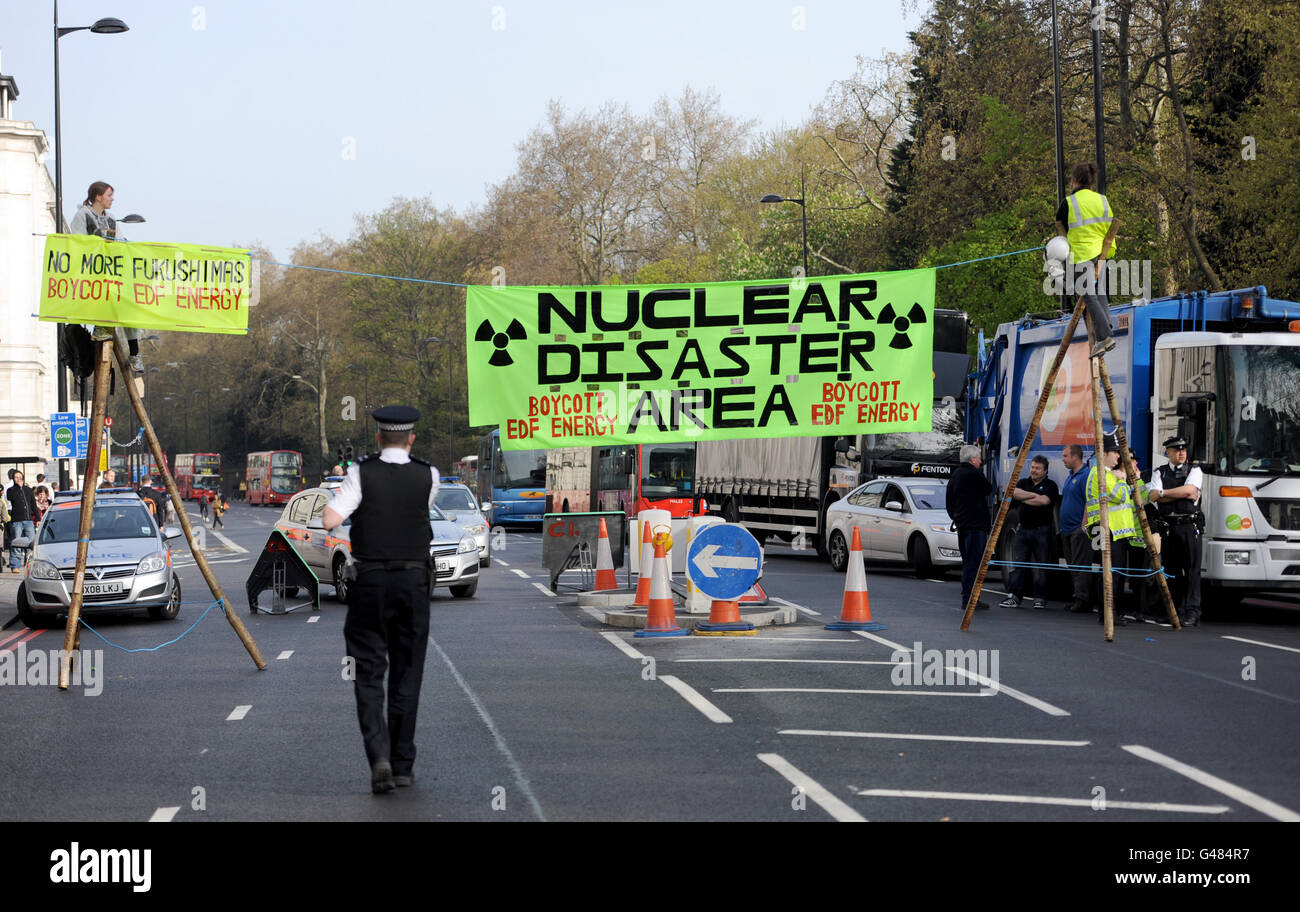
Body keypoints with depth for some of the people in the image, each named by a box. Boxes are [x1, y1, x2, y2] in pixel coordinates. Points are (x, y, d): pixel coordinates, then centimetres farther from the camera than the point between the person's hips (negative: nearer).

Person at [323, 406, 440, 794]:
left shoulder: (361, 473, -6)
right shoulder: (428, 476, 0)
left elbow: (330, 521, -14)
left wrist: (336, 498, 6)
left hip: (369, 582, -1)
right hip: (413, 580, 1)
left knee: (369, 674, 4)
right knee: (406, 674, 10)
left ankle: (379, 757, -14)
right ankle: (403, 764, 13)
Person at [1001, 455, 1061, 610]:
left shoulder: (1050, 485, 1)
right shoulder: (1023, 482, 16)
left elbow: (1044, 501, -15)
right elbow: (1015, 493, -3)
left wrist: (1024, 498, -5)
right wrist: (1034, 495, -8)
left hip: (1042, 531, -4)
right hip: (1023, 529, 4)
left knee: (1041, 566, 0)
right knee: (1018, 564, -2)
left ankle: (1040, 598, 6)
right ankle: (1015, 596, 0)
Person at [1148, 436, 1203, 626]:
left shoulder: (1194, 471, 8)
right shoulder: (1159, 473, 13)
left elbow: (1189, 489, -10)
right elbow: (1154, 496, -2)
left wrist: (1163, 493, -3)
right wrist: (1182, 494, -6)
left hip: (1189, 525, -3)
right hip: (1167, 526, 3)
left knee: (1192, 570, -8)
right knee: (1172, 570, 5)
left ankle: (1192, 612, -12)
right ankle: (1177, 611, 11)